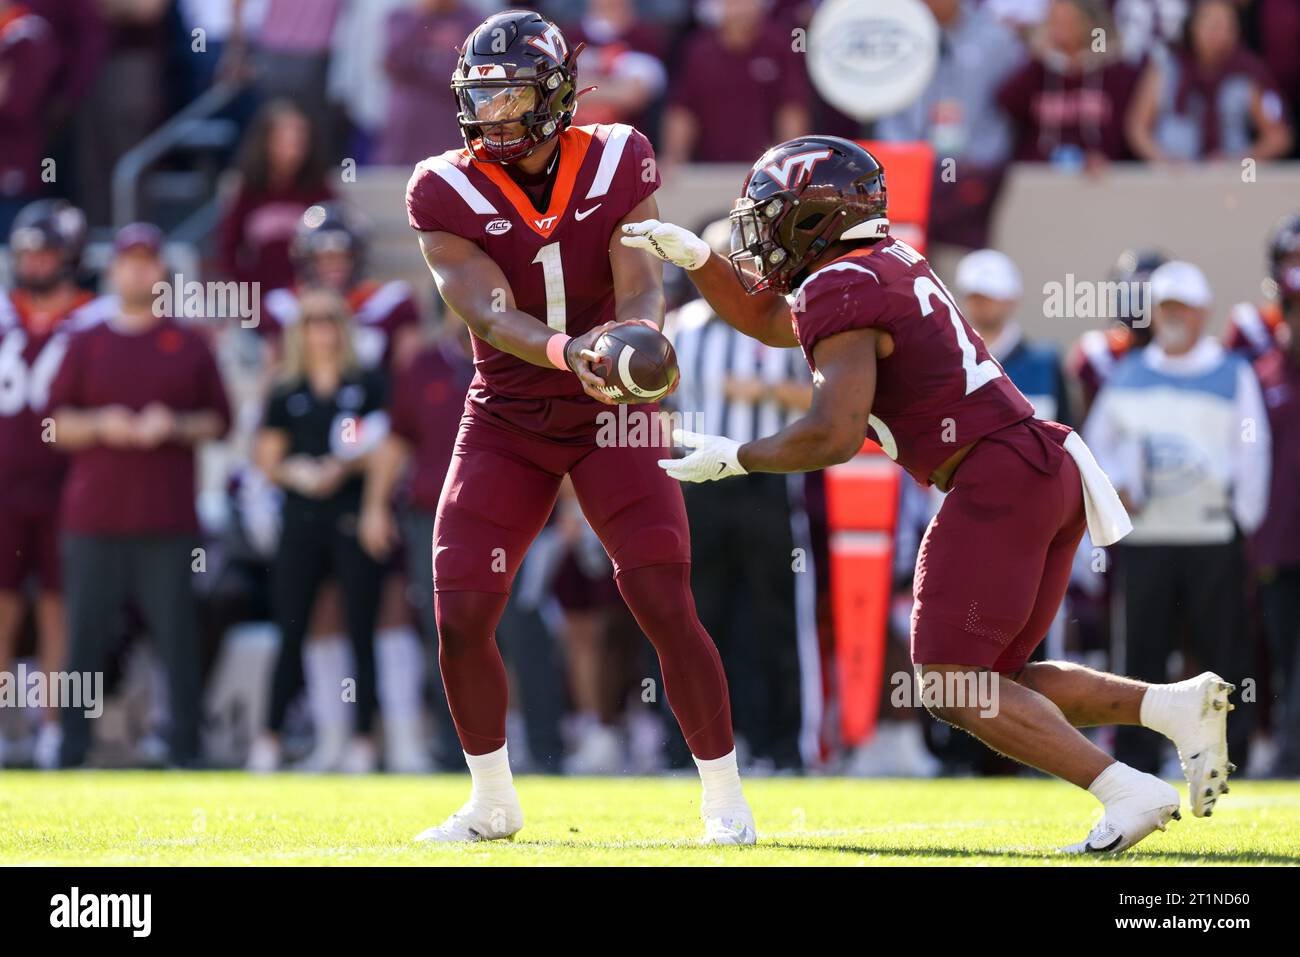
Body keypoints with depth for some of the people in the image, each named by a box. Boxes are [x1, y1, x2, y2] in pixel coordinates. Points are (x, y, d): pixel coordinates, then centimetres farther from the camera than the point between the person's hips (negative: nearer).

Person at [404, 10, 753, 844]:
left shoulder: (617, 165, -9)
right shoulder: (447, 193, -11)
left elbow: (642, 288, -16)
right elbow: (490, 315, -23)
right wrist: (567, 353, -42)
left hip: (611, 418, -1)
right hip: (506, 422, 1)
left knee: (667, 607, -12)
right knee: (460, 618, -4)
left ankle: (725, 798, 2)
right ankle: (493, 803, 18)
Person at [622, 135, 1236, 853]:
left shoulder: (838, 292, -9)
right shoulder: (890, 265, 21)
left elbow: (835, 436, -18)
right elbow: (766, 322, 37)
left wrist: (733, 459, -4)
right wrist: (693, 256, 27)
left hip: (995, 476, -9)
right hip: (1051, 470, 9)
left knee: (950, 684, -8)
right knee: (984, 683, 13)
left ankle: (1127, 792, -17)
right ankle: (1174, 705, -1)